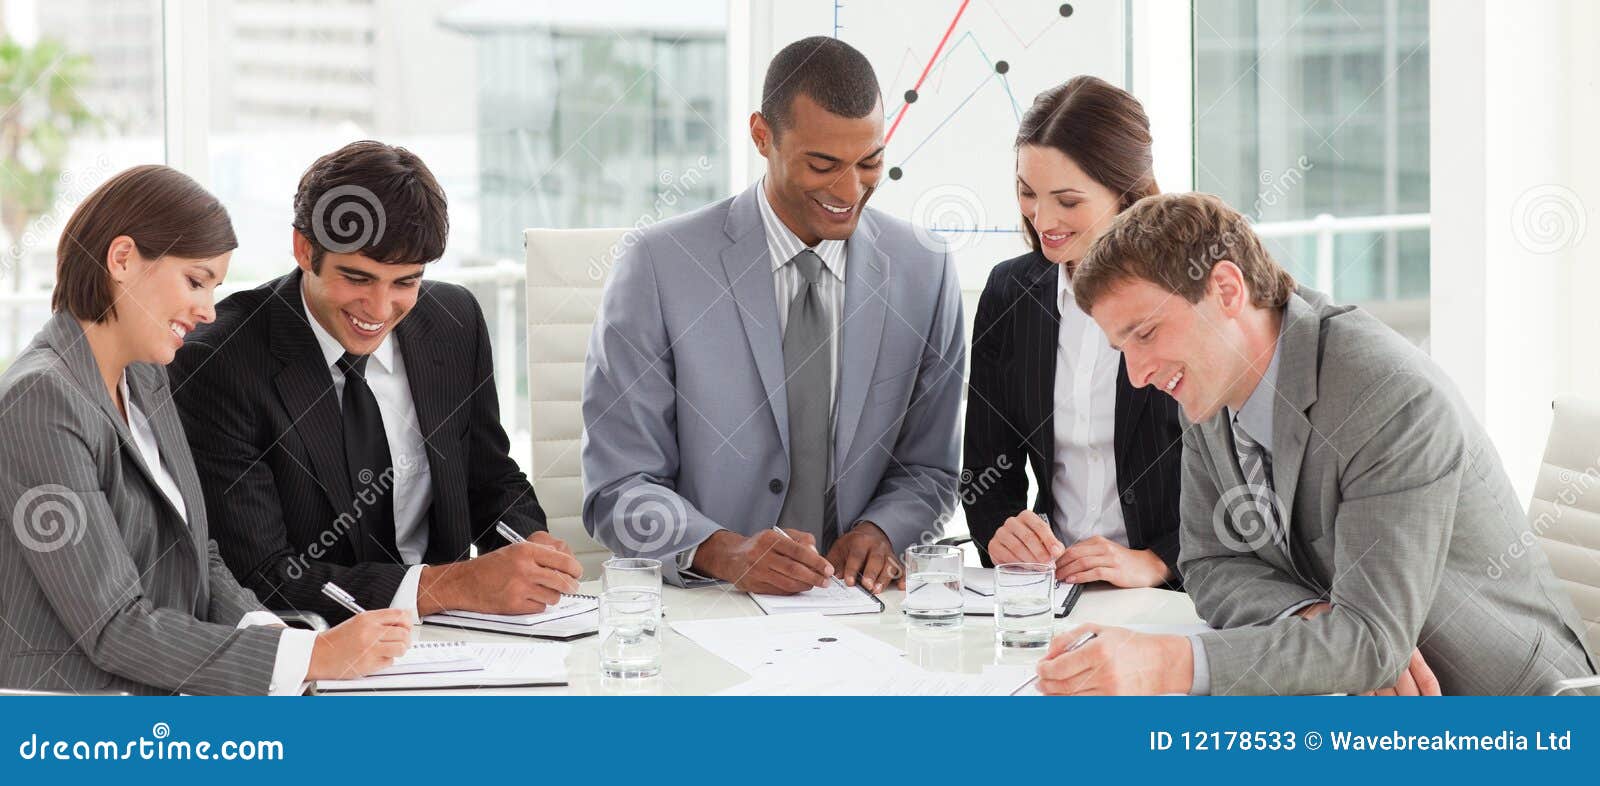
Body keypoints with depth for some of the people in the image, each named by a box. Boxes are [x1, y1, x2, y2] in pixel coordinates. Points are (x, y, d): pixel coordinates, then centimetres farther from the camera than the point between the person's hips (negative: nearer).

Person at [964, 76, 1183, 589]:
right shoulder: (1009, 292, 10)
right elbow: (985, 466, 13)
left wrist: (1155, 563, -16)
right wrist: (998, 532, -7)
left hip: (1176, 595, -5)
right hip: (1049, 585, 5)